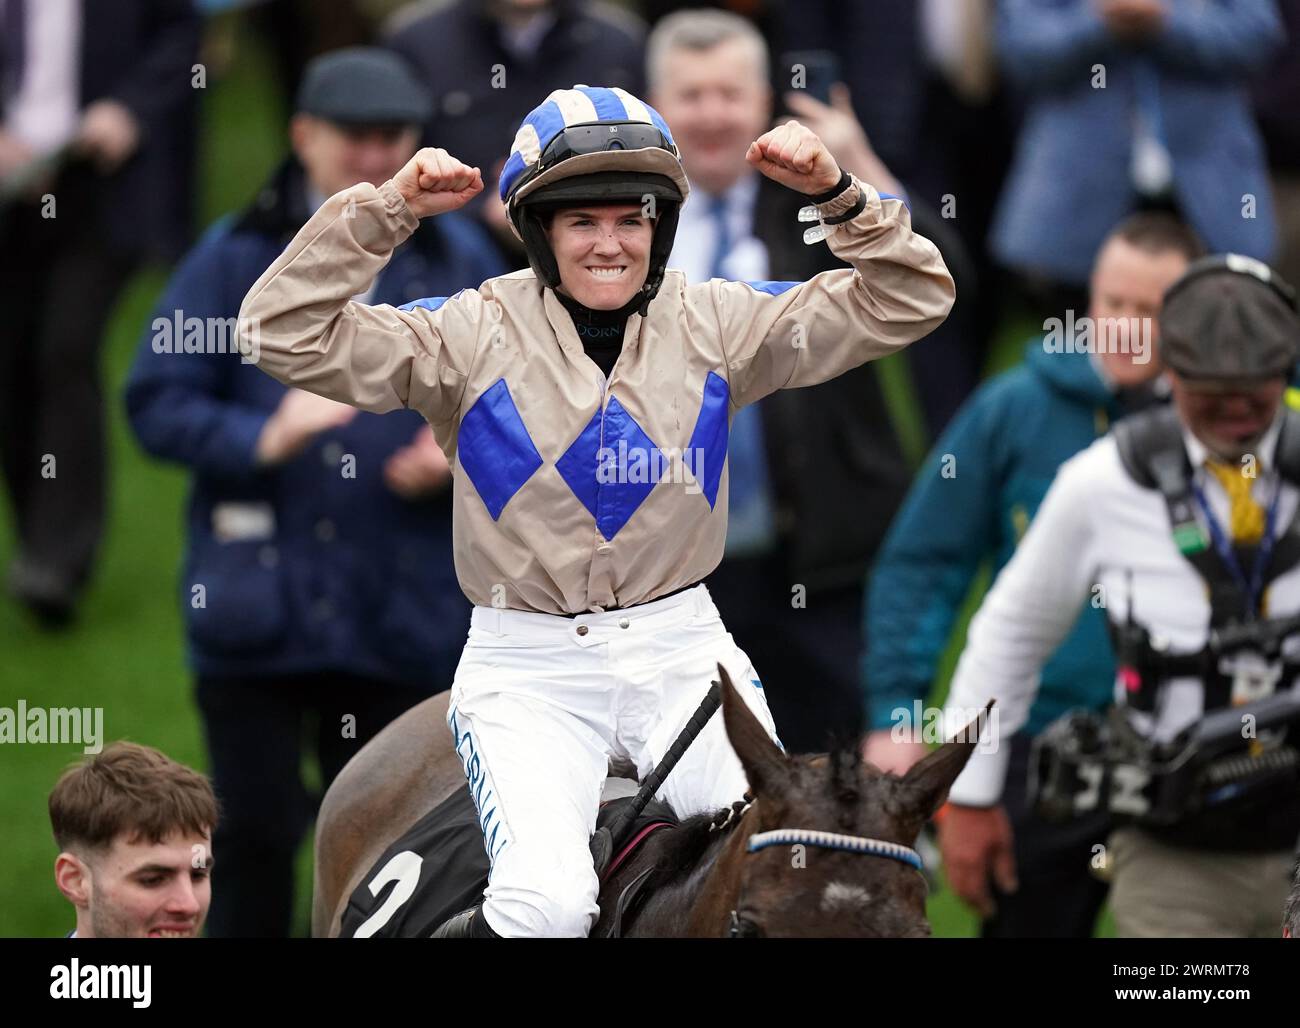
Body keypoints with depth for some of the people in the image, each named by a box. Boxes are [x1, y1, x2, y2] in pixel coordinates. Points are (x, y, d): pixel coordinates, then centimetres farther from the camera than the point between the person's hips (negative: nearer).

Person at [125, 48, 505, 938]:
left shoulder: (459, 261, 10)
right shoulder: (238, 256, 4)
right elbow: (156, 403, -2)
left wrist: (459, 456, -8)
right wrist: (264, 438, -18)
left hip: (406, 611, 2)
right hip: (258, 598, -2)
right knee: (258, 838, -3)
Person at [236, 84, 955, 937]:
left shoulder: (714, 324, 4)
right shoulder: (477, 332, -3)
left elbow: (906, 304, 4)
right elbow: (287, 336, -12)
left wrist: (839, 197, -12)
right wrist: (385, 211, -21)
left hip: (680, 649, 3)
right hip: (528, 665, -3)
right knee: (546, 902, -25)